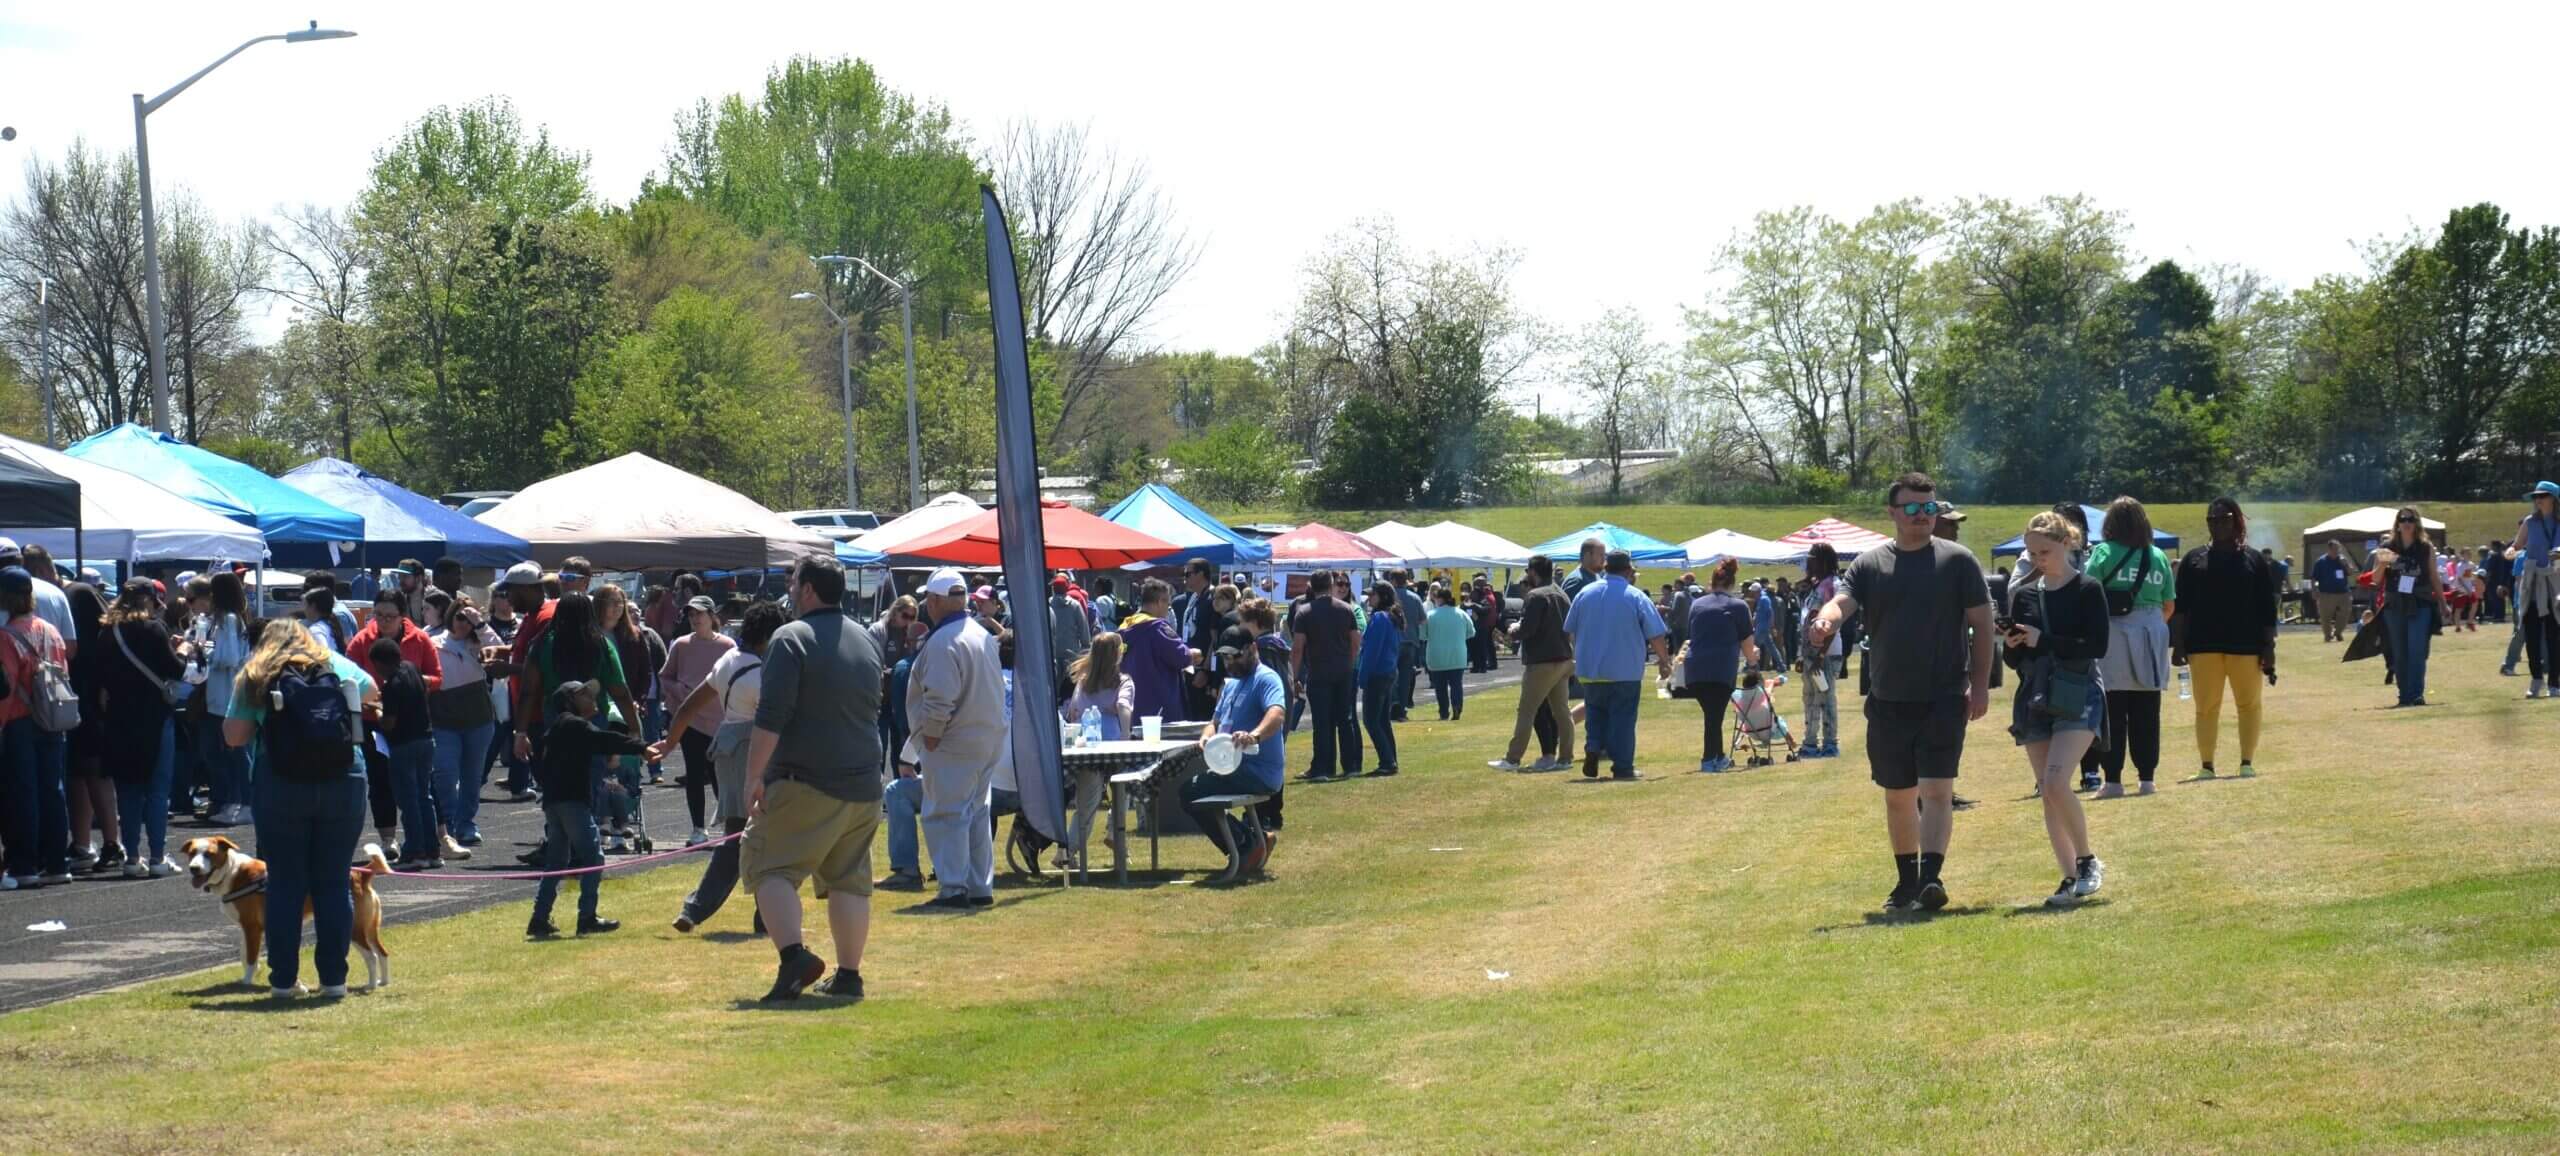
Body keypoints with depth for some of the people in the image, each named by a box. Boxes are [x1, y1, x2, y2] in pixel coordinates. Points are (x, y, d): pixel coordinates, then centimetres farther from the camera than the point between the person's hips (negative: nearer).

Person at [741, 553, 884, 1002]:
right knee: (850, 879, 11)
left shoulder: (791, 640, -10)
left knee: (770, 867, -2)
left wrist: (754, 776, -10)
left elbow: (770, 718, -15)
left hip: (805, 783, -7)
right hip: (863, 785, 7)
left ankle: (794, 955, -20)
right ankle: (848, 974, 11)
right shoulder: (867, 642, 14)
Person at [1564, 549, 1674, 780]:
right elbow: (1655, 635, -8)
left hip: (1590, 669, 3)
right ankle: (1622, 767, 2)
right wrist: (1664, 660, 7)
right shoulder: (1636, 597, -8)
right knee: (1622, 718, 3)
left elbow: (1570, 631, 11)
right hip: (1625, 672, -3)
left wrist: (1580, 654, 27)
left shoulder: (1585, 593, 3)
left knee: (1595, 713, 19)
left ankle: (1592, 749, -2)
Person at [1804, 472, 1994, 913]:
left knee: (1936, 791, -14)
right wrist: (1825, 621, -34)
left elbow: (1981, 624, 1)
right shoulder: (1870, 564, 5)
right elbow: (1843, 601, -9)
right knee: (1898, 795, 13)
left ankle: (1931, 877, -20)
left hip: (1943, 699, -3)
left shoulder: (1958, 560, 0)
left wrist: (1980, 686, -5)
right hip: (1888, 702, 3)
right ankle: (1907, 881, 26)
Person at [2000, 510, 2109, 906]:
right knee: (2047, 793, 3)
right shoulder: (2024, 595, 10)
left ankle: (2087, 860, -2)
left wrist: (2043, 641, -18)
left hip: (2077, 697, -5)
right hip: (2035, 698, 6)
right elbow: (2014, 661, 13)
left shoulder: (2087, 590, -3)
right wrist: (2011, 645, -10)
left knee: (2056, 783, -21)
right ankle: (2070, 879, 9)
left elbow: (2098, 645, -12)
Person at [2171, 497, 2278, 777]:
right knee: (2206, 707, 1)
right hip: (2204, 646, 0)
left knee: (2248, 703, 4)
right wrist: (2178, 645, -2)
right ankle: (2206, 765, 4)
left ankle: (2247, 762, 13)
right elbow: (2180, 606, 6)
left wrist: (2268, 648, -1)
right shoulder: (2194, 560, 9)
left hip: (2245, 646, 0)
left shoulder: (2254, 560, 6)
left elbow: (2267, 610, 5)